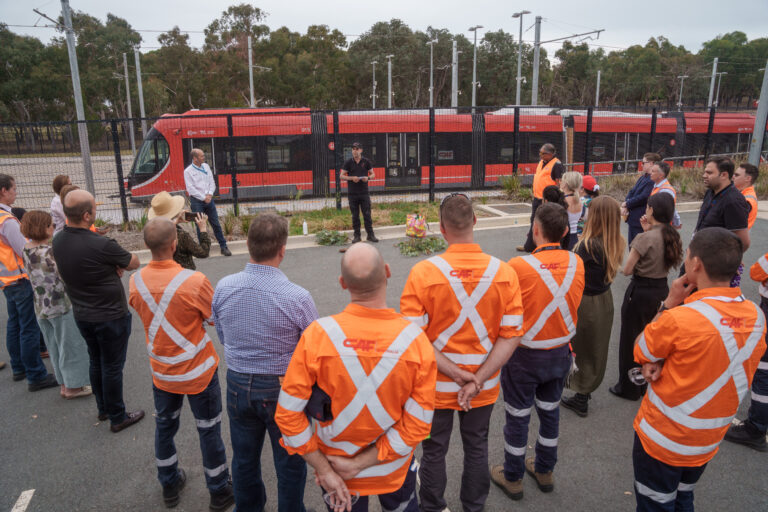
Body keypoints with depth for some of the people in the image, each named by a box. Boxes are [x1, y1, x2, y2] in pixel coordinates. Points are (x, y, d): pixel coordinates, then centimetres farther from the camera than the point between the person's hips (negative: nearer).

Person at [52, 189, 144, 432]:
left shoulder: (57, 242, -5)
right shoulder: (101, 245, -28)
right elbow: (134, 263, -12)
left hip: (81, 314, 7)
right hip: (111, 316, -7)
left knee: (96, 362, 23)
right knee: (112, 367, 8)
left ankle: (103, 409, 40)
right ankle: (117, 417, 23)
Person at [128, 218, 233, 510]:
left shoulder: (136, 282, -11)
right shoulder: (194, 281, -26)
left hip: (162, 371, 5)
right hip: (198, 371, -4)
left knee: (164, 427, 23)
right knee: (209, 431, 12)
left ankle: (170, 486, 42)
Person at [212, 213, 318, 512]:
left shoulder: (223, 288, -13)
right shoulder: (297, 298, -27)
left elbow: (223, 337, 3)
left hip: (237, 385, 5)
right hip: (283, 389, -4)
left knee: (244, 459, 26)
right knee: (290, 463, 18)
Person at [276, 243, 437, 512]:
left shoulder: (318, 334, -25)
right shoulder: (416, 341, -23)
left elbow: (288, 413, -20)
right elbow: (418, 424, -20)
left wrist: (324, 470, -11)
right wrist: (359, 465, -13)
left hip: (335, 463, 0)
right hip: (395, 469, 1)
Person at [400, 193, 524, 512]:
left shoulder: (422, 273, -21)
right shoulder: (503, 273, -13)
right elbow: (512, 335, -13)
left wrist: (457, 374, -17)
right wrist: (478, 380, -14)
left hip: (436, 386, -2)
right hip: (485, 388, 2)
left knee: (434, 452, 21)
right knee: (476, 448, 25)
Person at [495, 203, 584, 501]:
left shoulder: (518, 266, -27)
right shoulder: (577, 263, -11)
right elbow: (572, 303, 2)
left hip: (525, 356, -4)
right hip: (560, 353, 5)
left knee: (518, 417, 14)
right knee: (550, 412, 23)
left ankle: (513, 478, 32)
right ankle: (544, 471, 43)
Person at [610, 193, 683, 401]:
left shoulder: (644, 238, -23)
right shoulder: (674, 237, -2)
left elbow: (626, 270, -17)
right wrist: (648, 229, 4)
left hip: (640, 292, -7)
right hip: (662, 289, 7)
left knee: (630, 339, 10)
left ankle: (628, 388, 23)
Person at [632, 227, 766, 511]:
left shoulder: (679, 318, -31)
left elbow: (641, 352, -10)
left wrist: (669, 303, -11)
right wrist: (663, 364, -12)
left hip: (663, 442, -5)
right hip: (708, 443, 6)